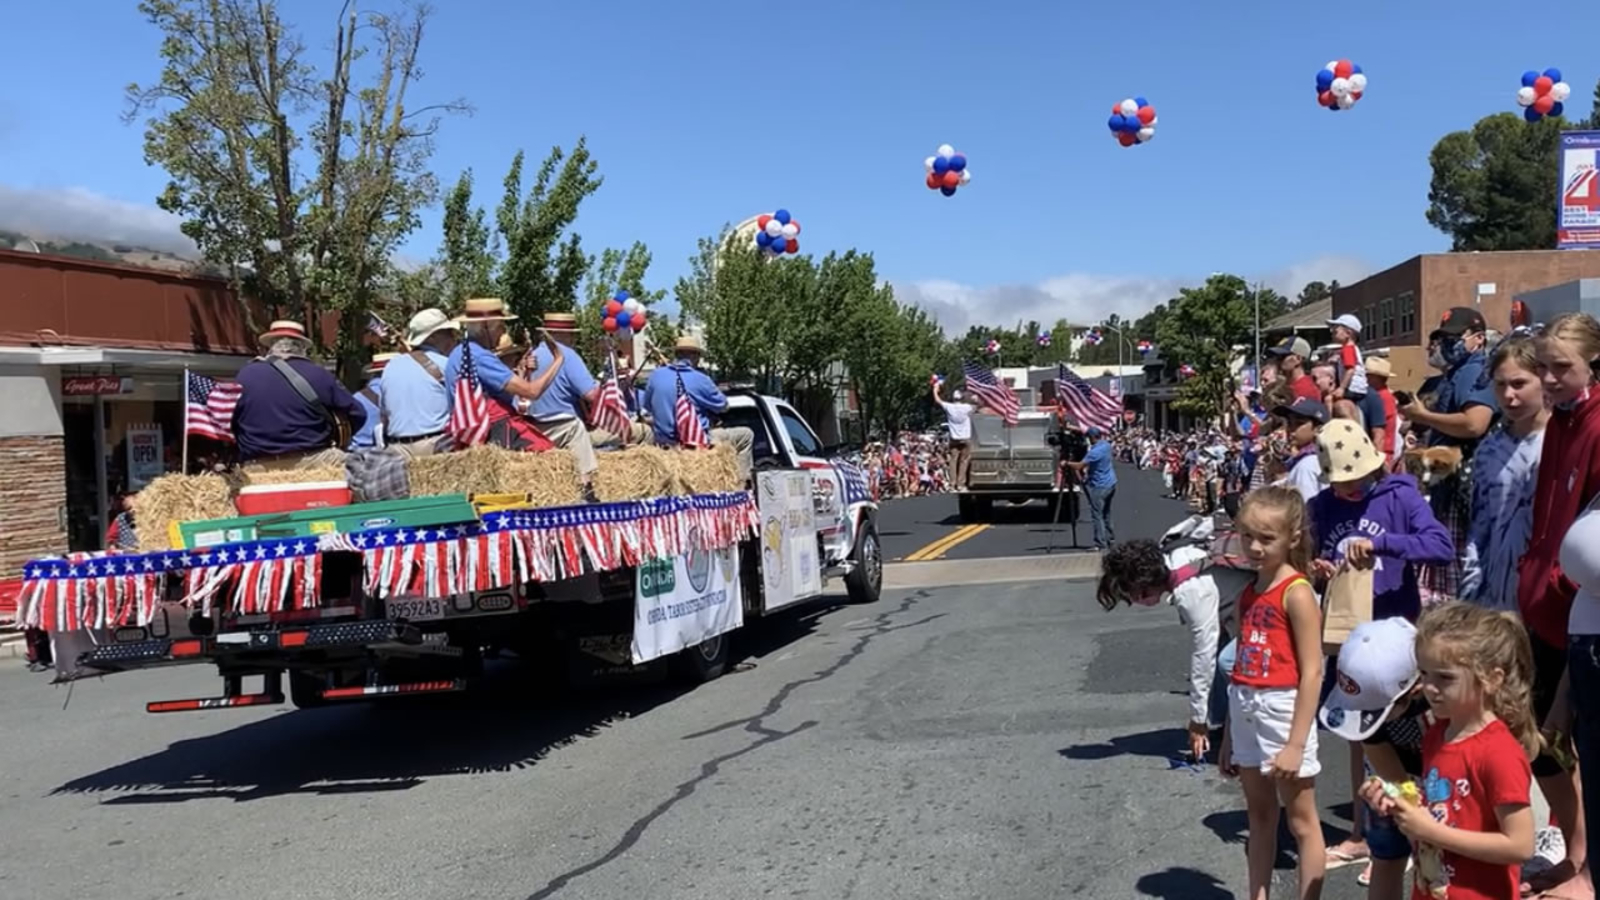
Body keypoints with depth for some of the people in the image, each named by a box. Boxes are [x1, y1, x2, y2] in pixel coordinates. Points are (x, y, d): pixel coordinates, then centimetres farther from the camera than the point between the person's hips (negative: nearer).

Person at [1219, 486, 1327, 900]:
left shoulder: (1297, 593, -13)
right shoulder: (1249, 593, 9)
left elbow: (1312, 673, -17)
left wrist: (1296, 743, -20)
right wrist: (1229, 735, 13)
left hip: (1283, 710, -8)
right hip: (1247, 711, 8)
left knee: (1301, 821, 5)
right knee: (1259, 815, 17)